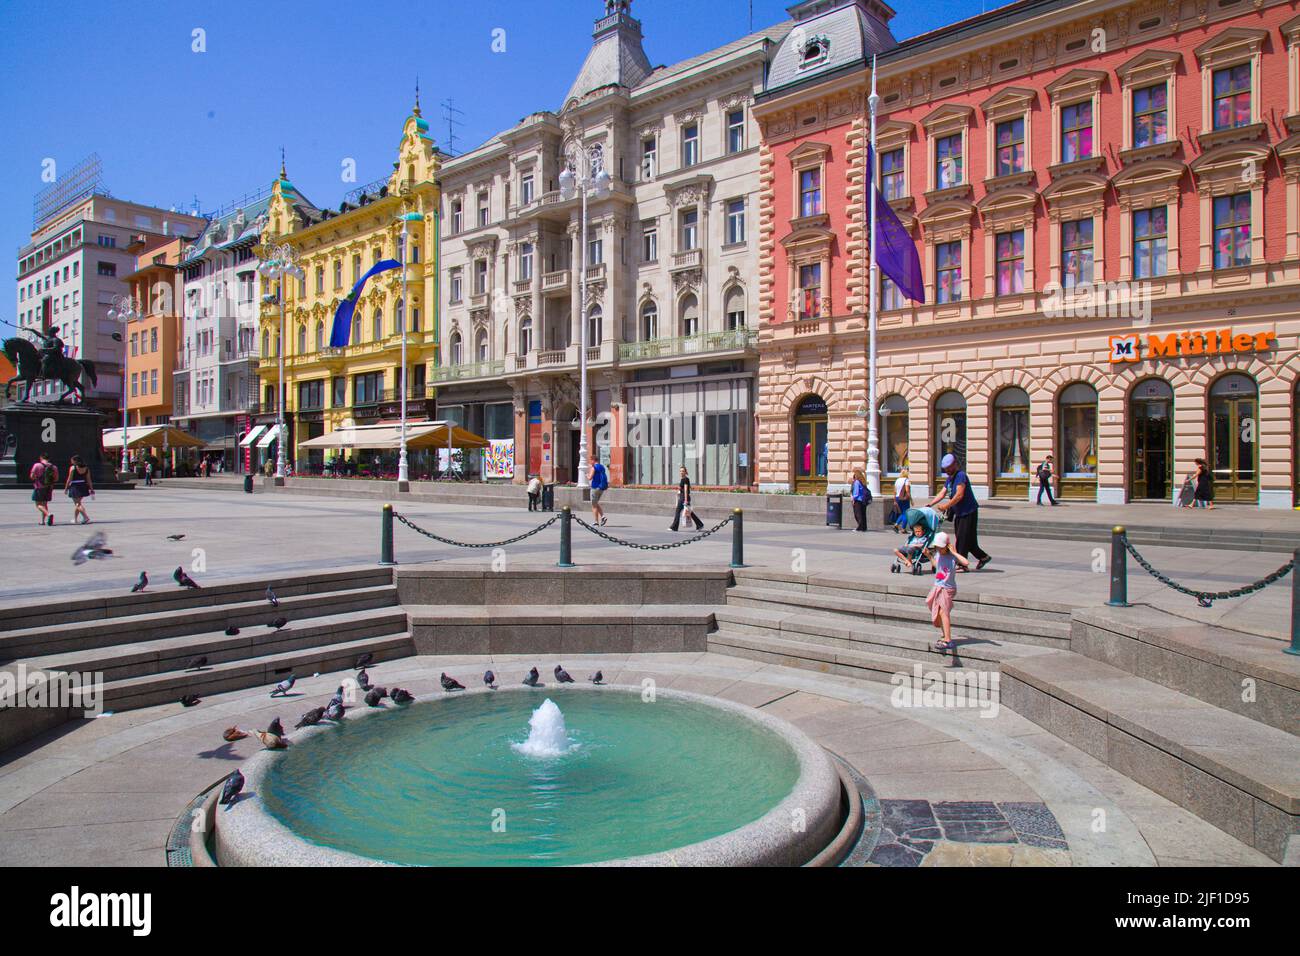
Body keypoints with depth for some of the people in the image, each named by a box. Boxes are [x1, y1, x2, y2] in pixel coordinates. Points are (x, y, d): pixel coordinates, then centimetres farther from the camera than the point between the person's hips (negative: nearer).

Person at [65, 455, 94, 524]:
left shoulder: (72, 468, -9)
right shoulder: (86, 468, 5)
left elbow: (69, 479, -8)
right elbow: (89, 480, 5)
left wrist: (66, 488, 0)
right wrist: (91, 490, 8)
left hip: (75, 487, -5)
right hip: (83, 487, 6)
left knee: (77, 503, -2)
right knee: (77, 503, 19)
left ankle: (86, 517, -17)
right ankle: (75, 519, 27)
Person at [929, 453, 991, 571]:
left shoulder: (960, 475, -16)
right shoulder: (949, 479, 14)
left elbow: (959, 495, -24)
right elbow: (942, 494, 10)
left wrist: (946, 506, -23)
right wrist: (930, 505, 0)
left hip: (968, 512, -9)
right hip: (959, 513, 9)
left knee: (963, 539, -6)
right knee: (968, 540, 12)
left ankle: (961, 564, -2)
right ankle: (983, 557, 24)